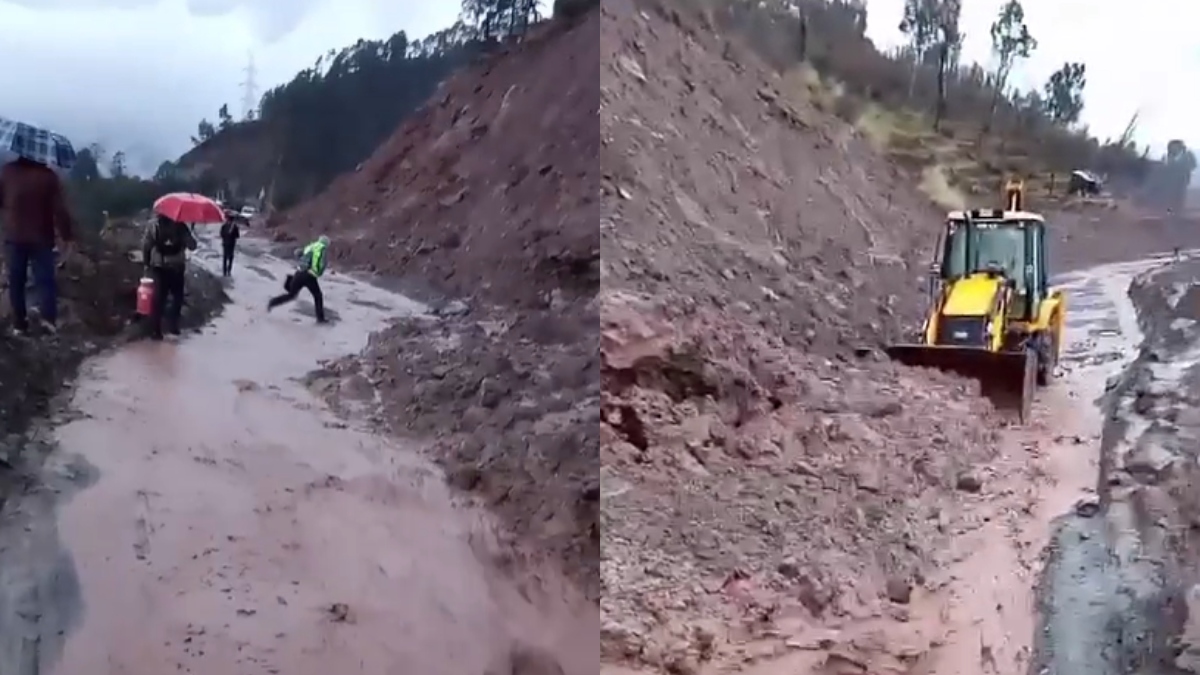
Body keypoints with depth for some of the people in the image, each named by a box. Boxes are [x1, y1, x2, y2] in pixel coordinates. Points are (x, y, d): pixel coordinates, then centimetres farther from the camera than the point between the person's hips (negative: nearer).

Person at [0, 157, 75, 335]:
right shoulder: (49, 175, -10)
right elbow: (60, 210, -11)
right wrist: (67, 235, -1)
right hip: (41, 238, -2)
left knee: (16, 280, 10)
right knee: (45, 278, 3)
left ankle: (19, 323, 10)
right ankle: (48, 317, -15)